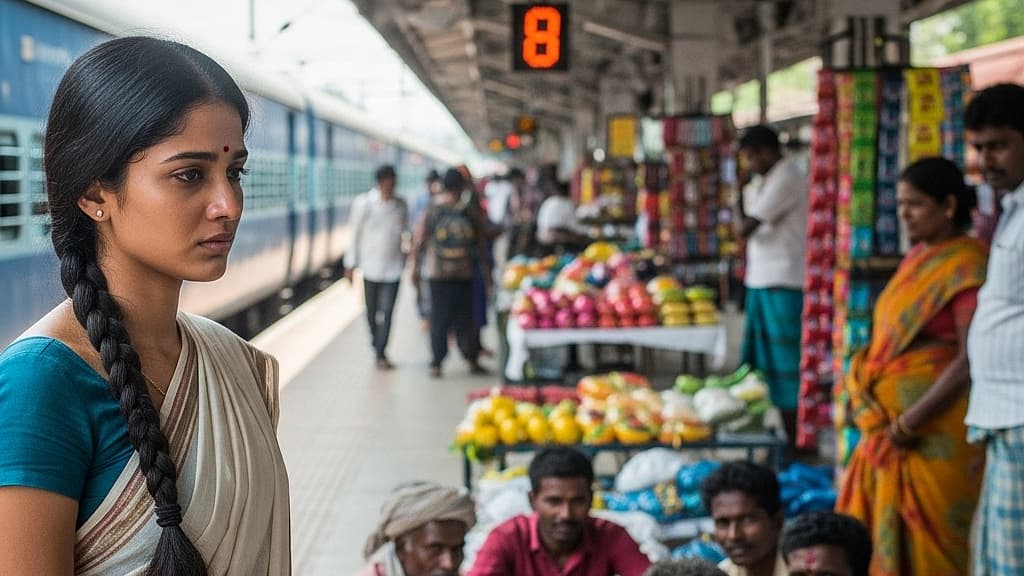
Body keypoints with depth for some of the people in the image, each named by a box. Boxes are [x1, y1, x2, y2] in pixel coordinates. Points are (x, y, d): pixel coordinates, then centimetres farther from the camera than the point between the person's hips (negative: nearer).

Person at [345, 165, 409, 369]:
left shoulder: (401, 205, 1)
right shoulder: (363, 203, -7)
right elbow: (355, 234, 0)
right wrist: (351, 264, 2)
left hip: (393, 268, 1)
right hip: (371, 266, -1)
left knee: (387, 313, -7)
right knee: (372, 312, 12)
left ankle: (381, 354, -3)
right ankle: (377, 346, 33)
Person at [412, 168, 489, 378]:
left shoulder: (431, 211, -4)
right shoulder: (470, 212, -2)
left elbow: (419, 242, -1)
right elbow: (481, 242, 3)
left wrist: (416, 268, 8)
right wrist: (485, 266, 14)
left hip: (437, 273, -1)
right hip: (464, 274, 1)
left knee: (438, 319, 4)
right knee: (465, 317, 10)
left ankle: (436, 364, 2)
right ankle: (472, 359, 12)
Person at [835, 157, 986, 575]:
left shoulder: (967, 266, -14)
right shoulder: (916, 257, 12)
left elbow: (971, 361, -20)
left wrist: (909, 423, -17)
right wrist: (878, 412, 8)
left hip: (935, 429, -8)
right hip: (889, 425, 8)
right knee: (884, 539, 12)